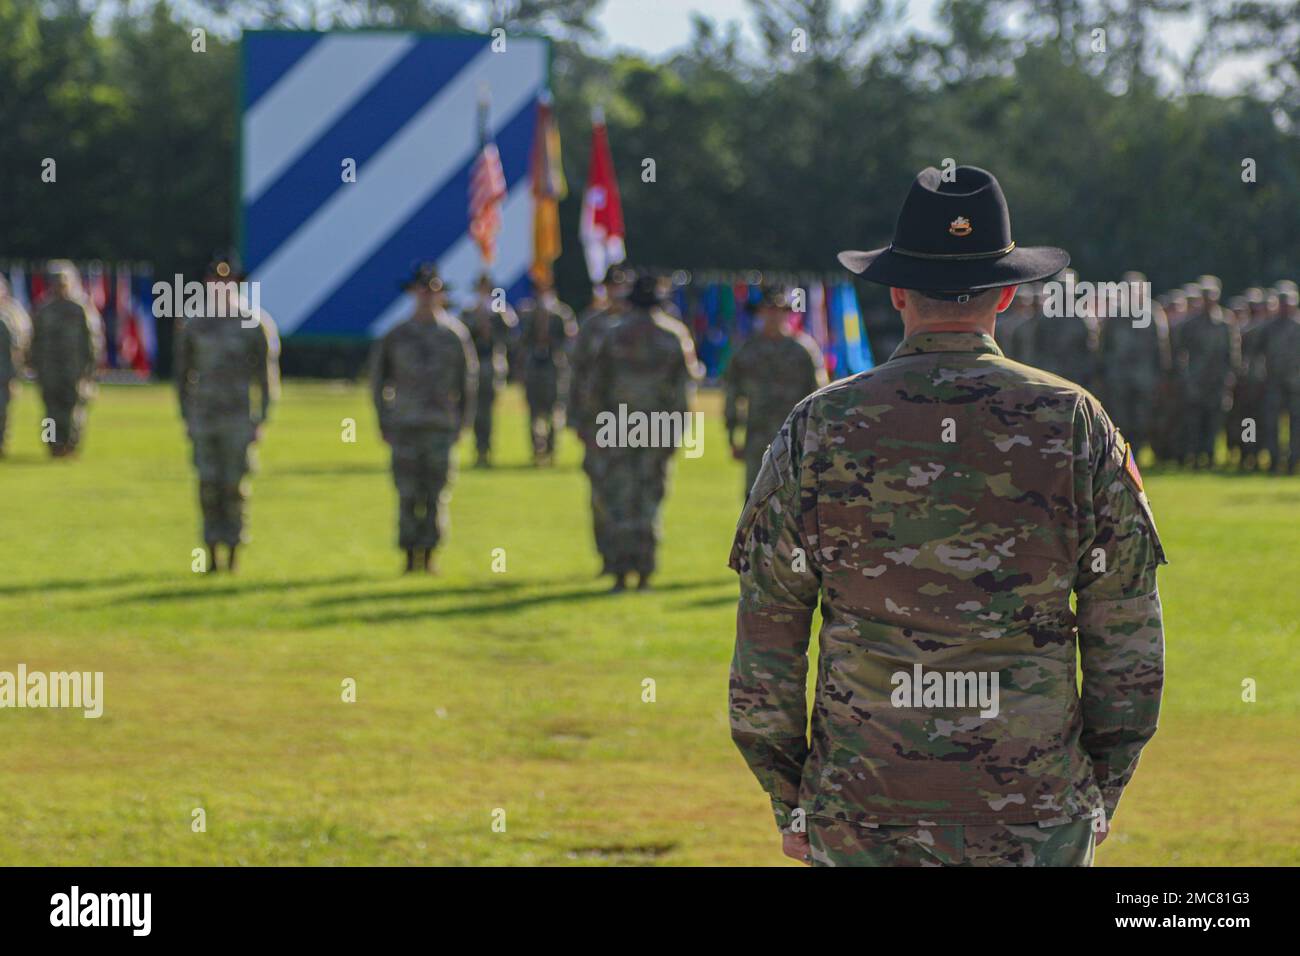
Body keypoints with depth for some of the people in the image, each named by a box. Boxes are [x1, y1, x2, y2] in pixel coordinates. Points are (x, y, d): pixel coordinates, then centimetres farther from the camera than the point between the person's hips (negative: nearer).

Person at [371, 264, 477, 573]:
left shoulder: (454, 333, 6)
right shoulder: (396, 335, 6)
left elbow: (469, 379, 12)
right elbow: (378, 380, 11)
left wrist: (461, 420, 7)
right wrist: (384, 422, 6)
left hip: (442, 427, 0)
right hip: (405, 427, 0)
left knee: (438, 494, 0)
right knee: (408, 493, -3)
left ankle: (429, 554, 8)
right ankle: (409, 556, 2)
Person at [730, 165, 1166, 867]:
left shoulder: (818, 429, -1)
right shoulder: (1075, 425, -1)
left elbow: (765, 645, 2)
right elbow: (1129, 646, 2)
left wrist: (791, 805, 11)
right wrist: (1099, 797, 12)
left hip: (862, 817, 0)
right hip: (1038, 824, 0)